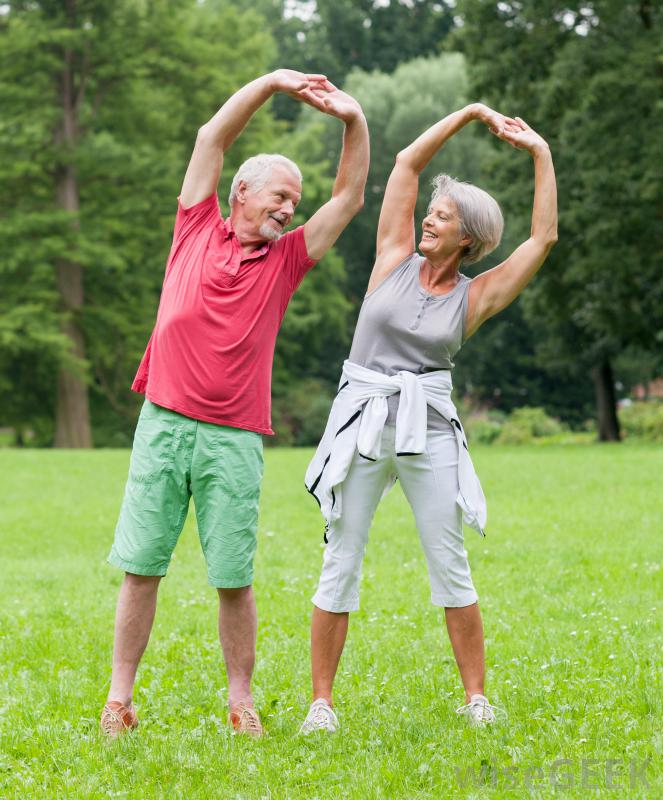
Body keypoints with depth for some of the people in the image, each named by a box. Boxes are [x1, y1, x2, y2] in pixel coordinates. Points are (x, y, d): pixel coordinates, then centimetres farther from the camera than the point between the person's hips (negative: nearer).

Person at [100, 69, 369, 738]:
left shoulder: (285, 260, 12)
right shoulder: (197, 229, 10)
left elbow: (350, 197, 8)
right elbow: (213, 137, 6)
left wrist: (354, 122, -4)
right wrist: (273, 82, -1)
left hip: (233, 438, 1)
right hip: (163, 424, -1)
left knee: (233, 577, 0)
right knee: (140, 568, 1)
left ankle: (240, 701, 10)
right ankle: (119, 698, 7)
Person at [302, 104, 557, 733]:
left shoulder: (475, 296, 5)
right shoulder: (395, 259, 6)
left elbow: (543, 237, 0)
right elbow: (407, 163, 6)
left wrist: (539, 152, 1)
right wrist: (470, 113, 7)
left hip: (429, 428, 0)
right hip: (362, 423, 0)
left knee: (449, 564, 1)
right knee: (341, 562, 0)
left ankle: (476, 698, 10)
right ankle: (321, 701, 5)